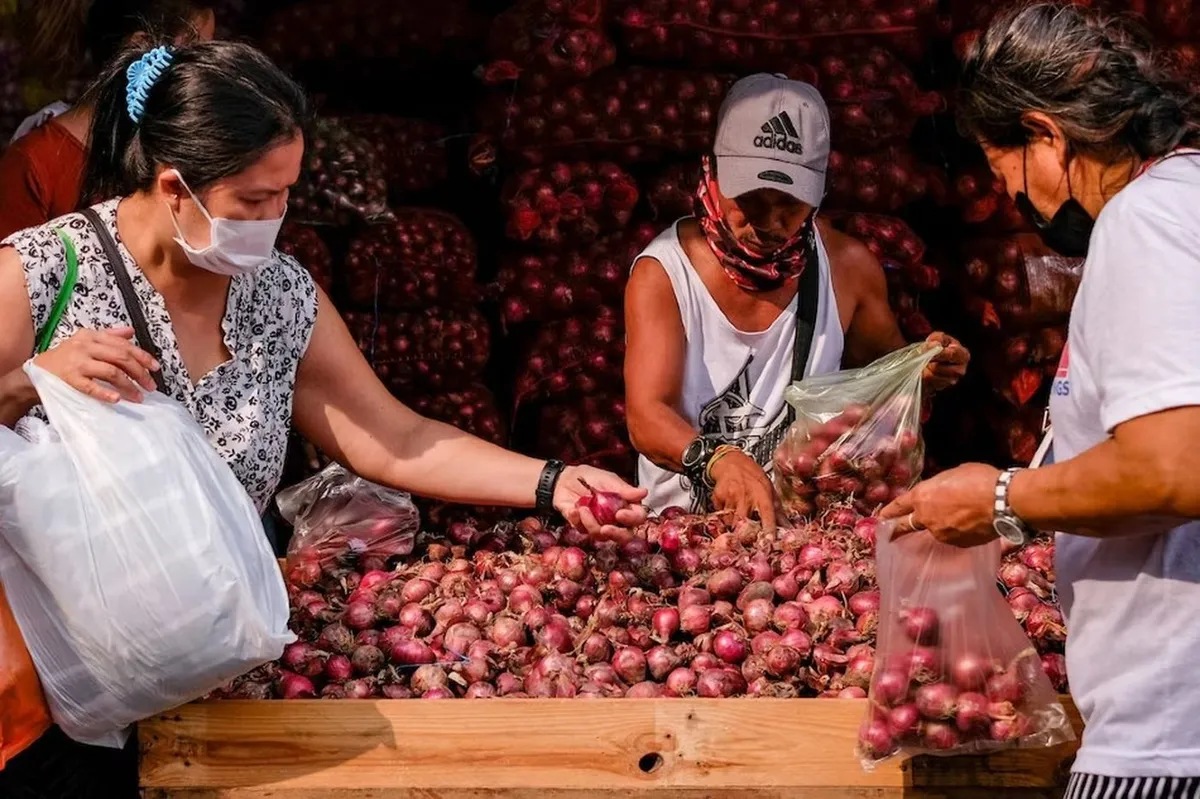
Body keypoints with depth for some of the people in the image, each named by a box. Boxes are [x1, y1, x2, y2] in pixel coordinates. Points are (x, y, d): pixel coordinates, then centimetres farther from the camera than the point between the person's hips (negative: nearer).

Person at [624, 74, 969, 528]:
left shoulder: (848, 266, 3)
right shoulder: (662, 273, -7)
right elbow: (646, 418, -19)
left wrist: (925, 371, -3)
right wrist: (718, 459, -39)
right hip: (682, 524, -2)